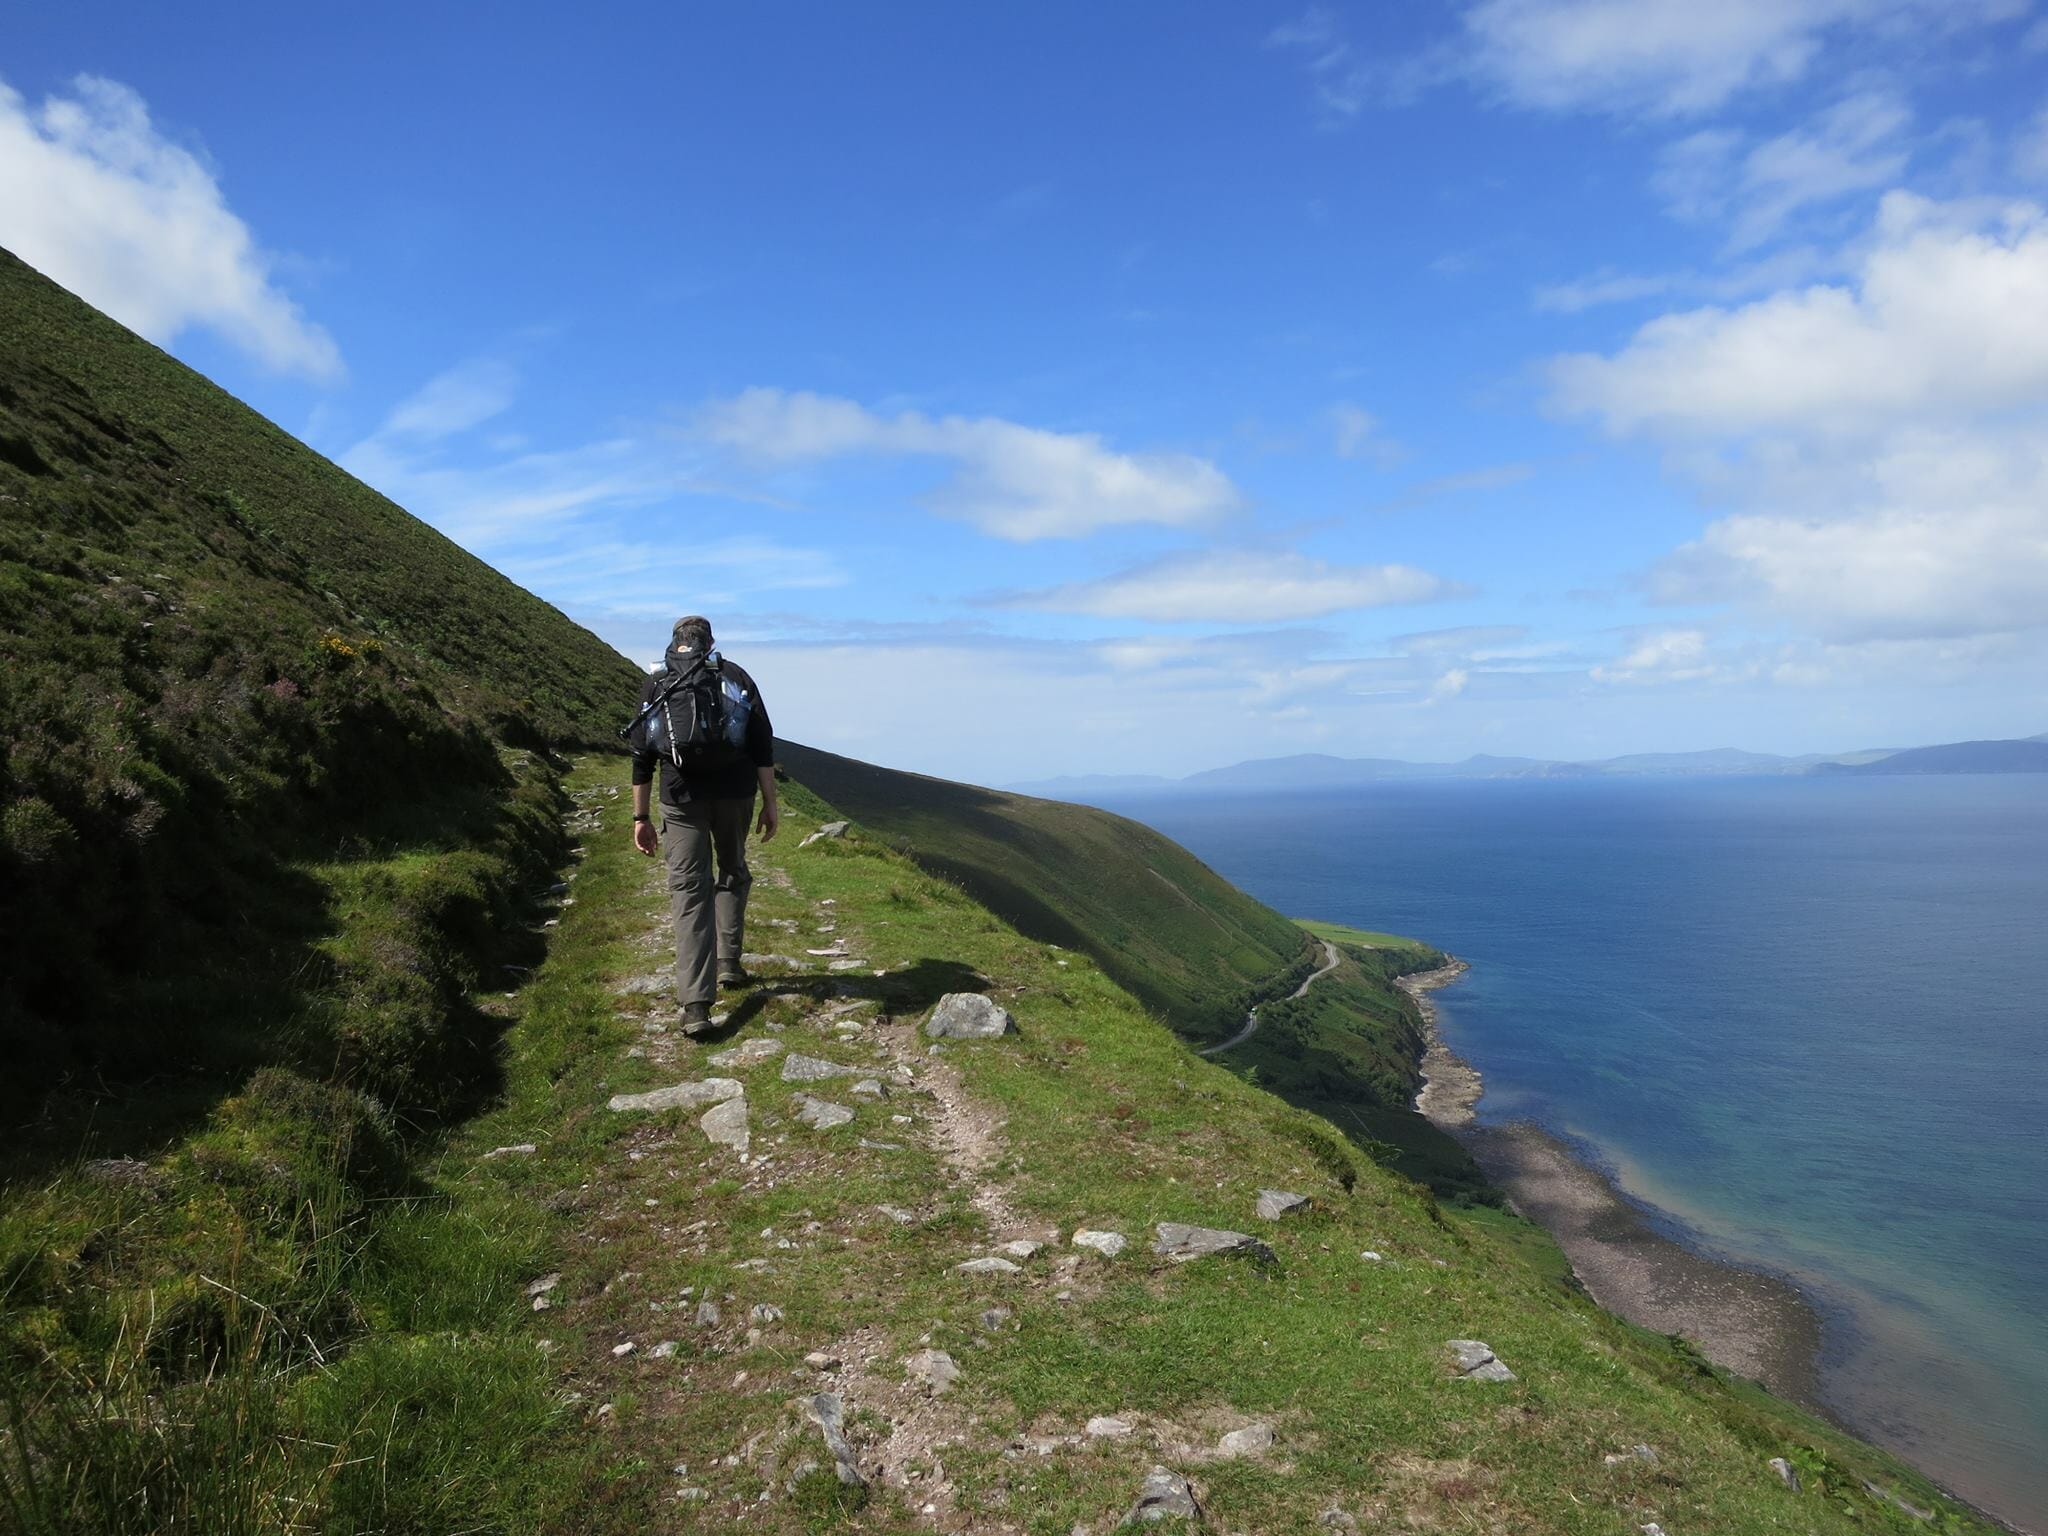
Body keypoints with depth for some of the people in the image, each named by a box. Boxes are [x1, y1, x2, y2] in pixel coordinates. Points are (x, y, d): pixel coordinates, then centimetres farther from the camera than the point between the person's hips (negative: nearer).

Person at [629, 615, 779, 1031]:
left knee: (689, 893, 1)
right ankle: (729, 963, 26)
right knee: (733, 874, 25)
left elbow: (643, 756, 5)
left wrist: (641, 817, 9)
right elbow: (762, 743, 1)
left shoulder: (656, 684, 8)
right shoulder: (735, 675, 7)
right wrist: (770, 803, 4)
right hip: (734, 794, 1)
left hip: (681, 799, 0)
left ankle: (695, 1003, -7)